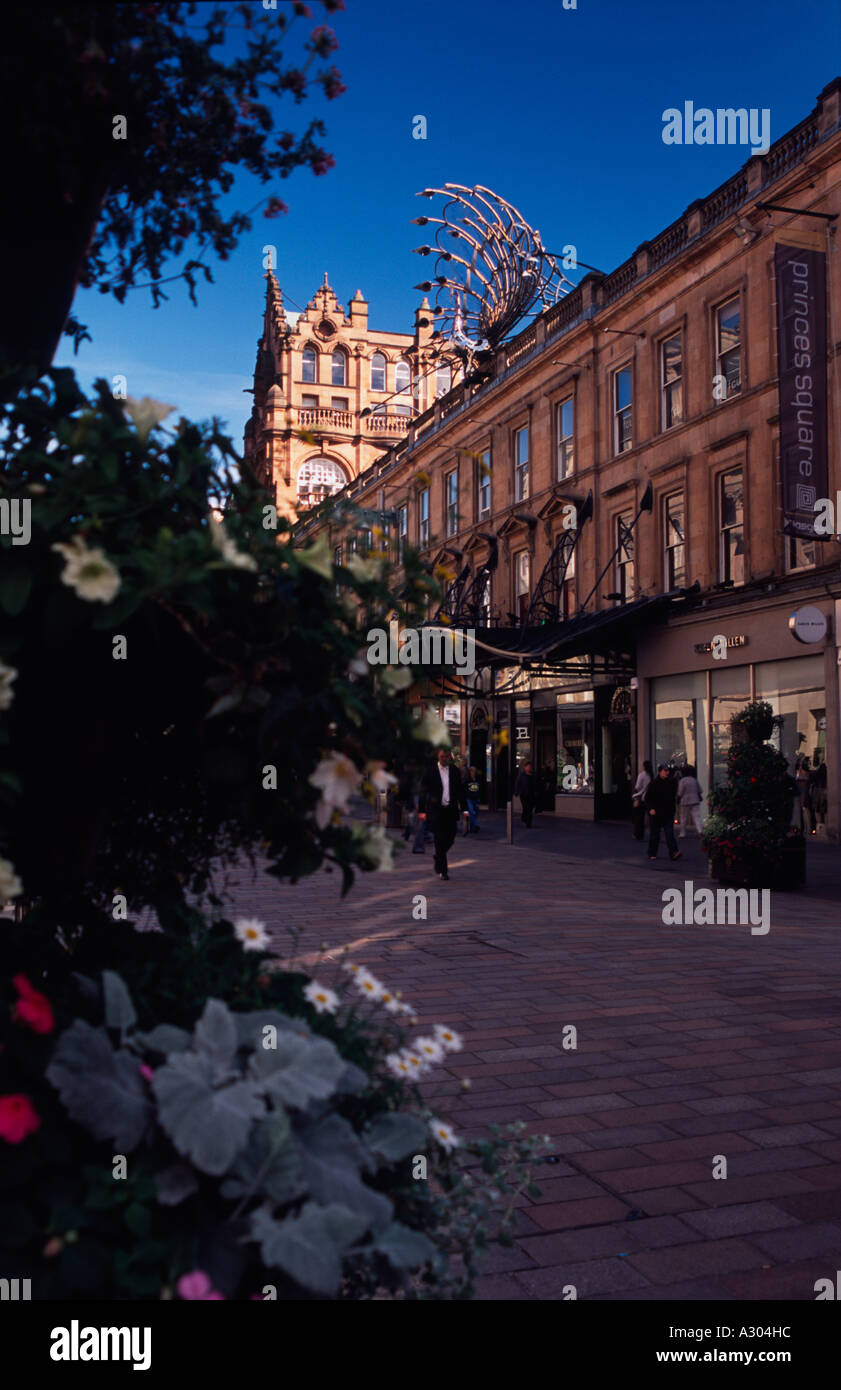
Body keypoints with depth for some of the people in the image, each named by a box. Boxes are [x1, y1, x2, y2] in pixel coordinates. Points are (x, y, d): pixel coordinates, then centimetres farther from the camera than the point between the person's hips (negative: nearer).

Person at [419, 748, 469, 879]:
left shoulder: (454, 770, 8)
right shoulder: (430, 770, -2)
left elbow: (460, 790, 11)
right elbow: (423, 791, -2)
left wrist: (464, 808, 4)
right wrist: (422, 810, -6)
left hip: (451, 810, 4)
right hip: (436, 810, -3)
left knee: (450, 839, 7)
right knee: (440, 839, -5)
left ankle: (438, 858, 35)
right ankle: (442, 870, 2)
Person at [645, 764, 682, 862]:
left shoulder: (671, 782, 6)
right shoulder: (653, 783, -6)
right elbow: (647, 798, -6)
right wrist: (650, 809, -18)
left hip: (668, 813, 3)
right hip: (655, 813, -3)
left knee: (670, 833, -7)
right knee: (654, 834, 5)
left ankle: (674, 853, -16)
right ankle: (652, 854, 18)